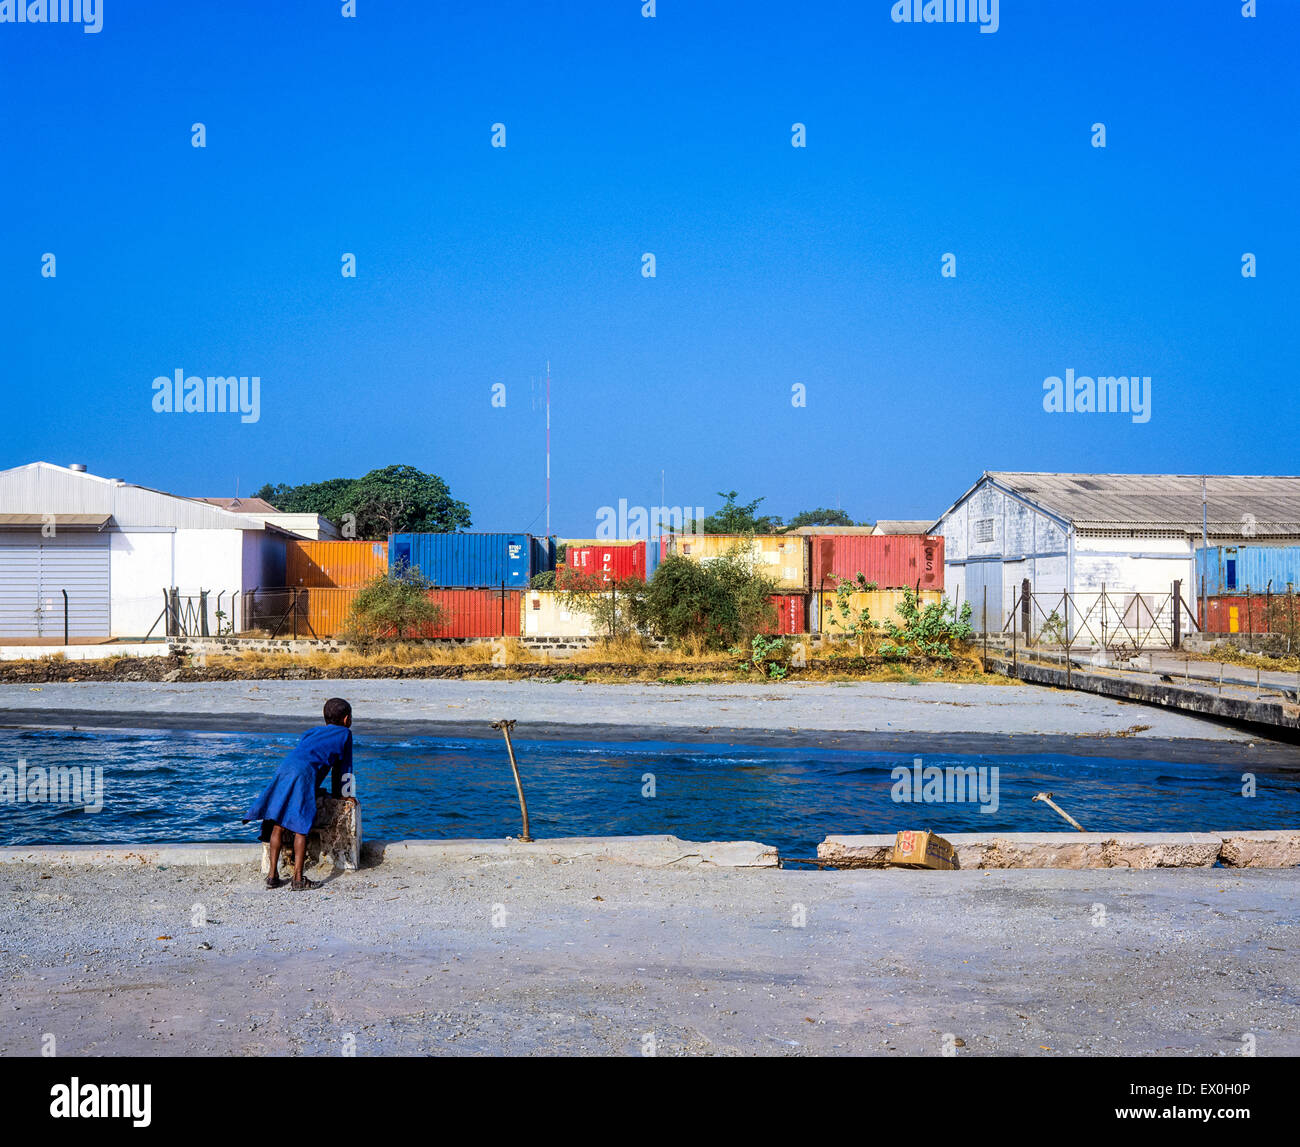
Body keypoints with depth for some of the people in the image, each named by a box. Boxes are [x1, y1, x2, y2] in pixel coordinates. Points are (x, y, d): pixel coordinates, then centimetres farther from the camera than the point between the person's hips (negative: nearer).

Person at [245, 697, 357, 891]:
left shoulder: (312, 732, 36)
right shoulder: (345, 733, 22)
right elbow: (342, 768, 25)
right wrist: (342, 795, 37)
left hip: (284, 768, 5)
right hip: (304, 774, -5)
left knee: (278, 825, 5)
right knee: (300, 827, -6)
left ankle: (273, 875, 7)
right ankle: (298, 879, -8)